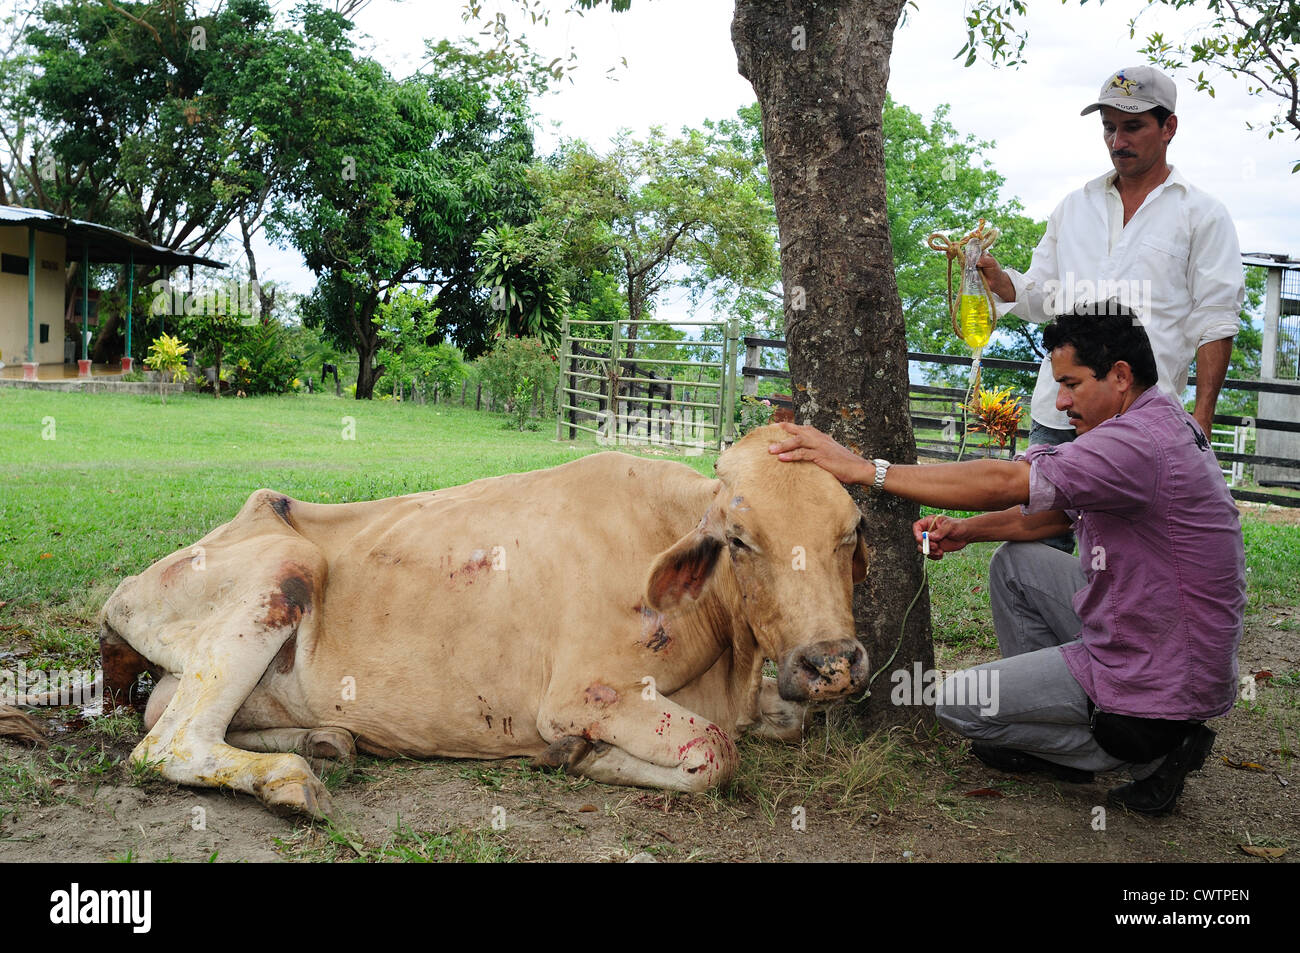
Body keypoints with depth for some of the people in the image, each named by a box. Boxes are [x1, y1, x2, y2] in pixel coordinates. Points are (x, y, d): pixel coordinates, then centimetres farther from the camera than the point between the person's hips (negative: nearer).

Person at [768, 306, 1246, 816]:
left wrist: (861, 468, -29)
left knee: (955, 703, 1)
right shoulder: (1160, 423, 8)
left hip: (1162, 681, -10)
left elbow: (1004, 483, -31)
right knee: (1014, 561, 17)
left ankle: (1149, 752, 2)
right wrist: (966, 530, -1)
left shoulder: (1142, 443, -25)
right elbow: (1051, 512, 13)